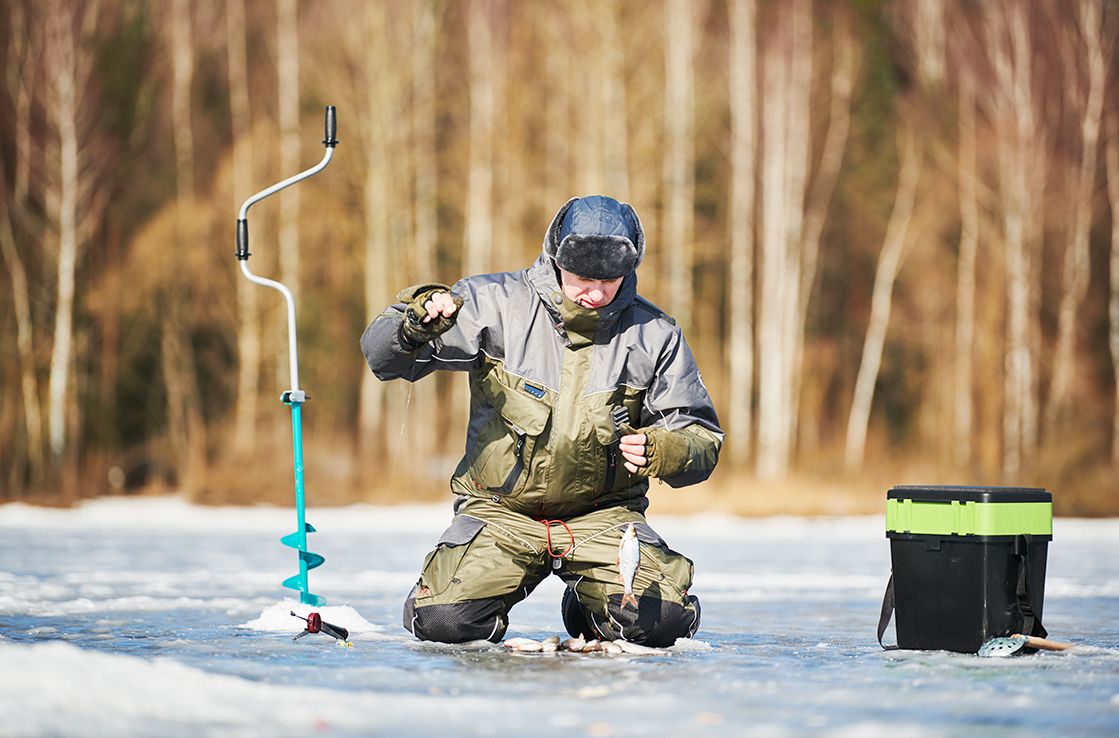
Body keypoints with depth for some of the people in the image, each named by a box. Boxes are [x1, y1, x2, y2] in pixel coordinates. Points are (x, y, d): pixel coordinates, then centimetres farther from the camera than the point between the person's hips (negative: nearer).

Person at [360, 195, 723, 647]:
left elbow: (702, 439, 2)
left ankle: (589, 608, 14)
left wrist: (662, 452, -22)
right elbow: (385, 356, -8)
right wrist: (416, 324, -32)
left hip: (602, 513, 1)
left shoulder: (654, 335, -2)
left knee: (661, 622, -22)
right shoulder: (496, 304, -7)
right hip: (500, 509, -1)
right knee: (445, 622, -24)